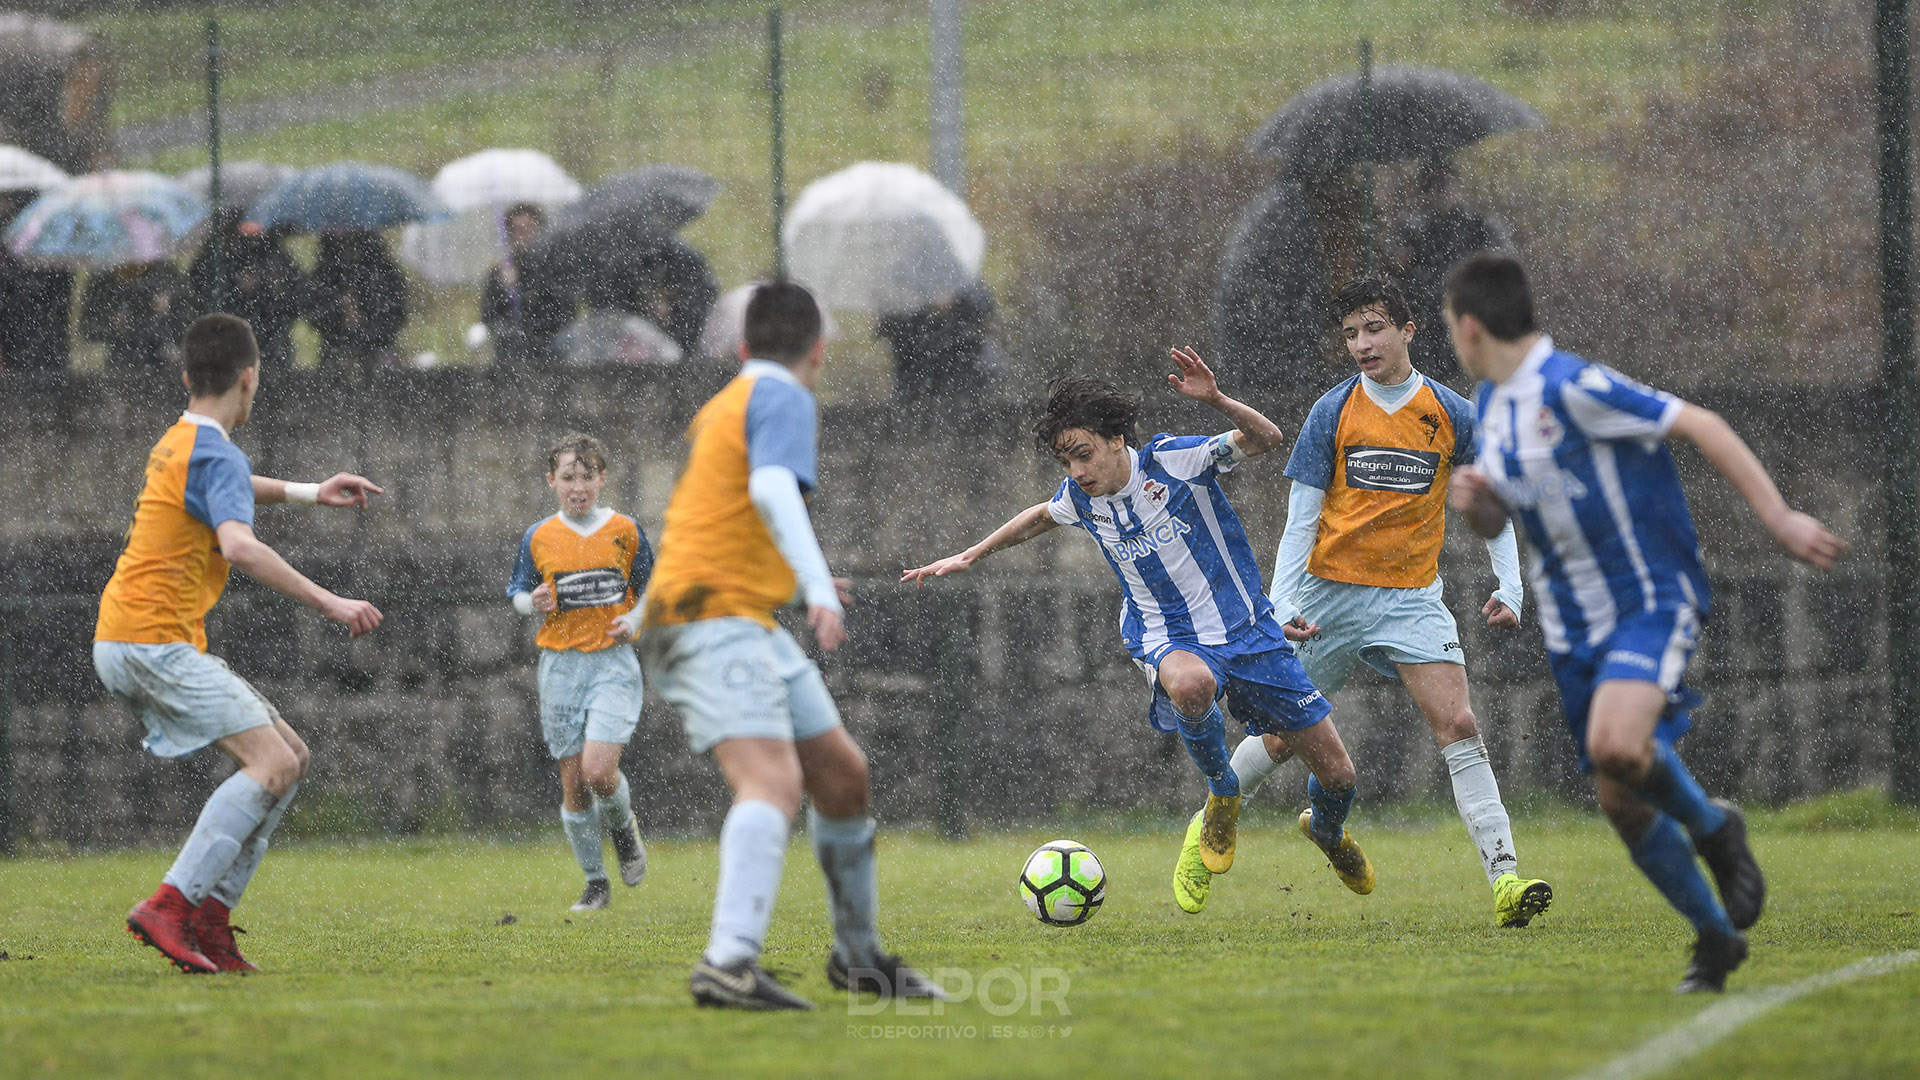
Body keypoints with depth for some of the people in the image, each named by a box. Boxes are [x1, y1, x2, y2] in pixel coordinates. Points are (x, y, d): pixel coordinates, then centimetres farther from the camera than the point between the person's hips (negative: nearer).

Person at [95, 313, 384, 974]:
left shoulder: (179, 443, 19)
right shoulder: (216, 456, -14)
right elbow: (239, 546, -32)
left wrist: (306, 493, 42)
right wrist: (327, 602, -30)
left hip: (128, 642, 10)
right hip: (154, 641, -10)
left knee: (289, 757, 8)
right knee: (272, 764, -19)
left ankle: (209, 919, 1)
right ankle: (168, 906, -28)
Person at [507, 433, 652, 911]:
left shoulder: (625, 531, 2)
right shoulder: (538, 539, 4)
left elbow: (648, 593, 13)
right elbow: (517, 590, 15)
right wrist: (532, 602, -7)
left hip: (614, 662, -2)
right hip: (561, 665, 2)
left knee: (599, 770, -19)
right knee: (573, 783, 2)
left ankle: (623, 825, 15)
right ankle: (595, 884, 16)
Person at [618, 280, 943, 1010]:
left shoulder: (722, 406, 24)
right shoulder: (783, 398, -5)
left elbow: (698, 517, 39)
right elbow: (771, 489, -25)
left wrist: (646, 613, 54)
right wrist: (816, 583, -38)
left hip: (749, 626, 10)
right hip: (715, 620, -10)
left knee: (842, 773, 14)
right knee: (772, 781, -27)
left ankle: (858, 956, 28)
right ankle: (730, 963, -44)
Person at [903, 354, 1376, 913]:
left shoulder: (1174, 459, -14)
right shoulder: (1080, 498, -2)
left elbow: (1266, 438, -20)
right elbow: (1041, 516, 22)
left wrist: (1215, 400, -36)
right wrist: (968, 557, 24)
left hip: (1247, 629, -1)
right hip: (1168, 637, 1)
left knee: (1337, 775, 0)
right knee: (1190, 685, -41)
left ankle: (1327, 831, 39)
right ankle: (1222, 799, -12)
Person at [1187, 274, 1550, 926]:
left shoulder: (1451, 414, 1)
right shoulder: (1333, 413, -2)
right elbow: (1301, 517, -1)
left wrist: (1510, 588, -1)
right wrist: (1282, 602, -11)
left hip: (1412, 597, 0)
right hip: (1330, 595, 0)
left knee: (1459, 728, -16)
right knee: (1284, 735, 9)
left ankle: (1505, 879, -23)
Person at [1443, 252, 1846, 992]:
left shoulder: (1572, 387, -18)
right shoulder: (1490, 407, 9)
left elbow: (1700, 426, -18)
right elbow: (1496, 523, 22)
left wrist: (1779, 520, -22)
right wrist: (1473, 502, -3)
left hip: (1649, 600, -8)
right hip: (1573, 626, 8)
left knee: (1617, 744, -32)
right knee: (1621, 802, 4)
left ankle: (1713, 829, -3)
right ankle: (1715, 937, 20)